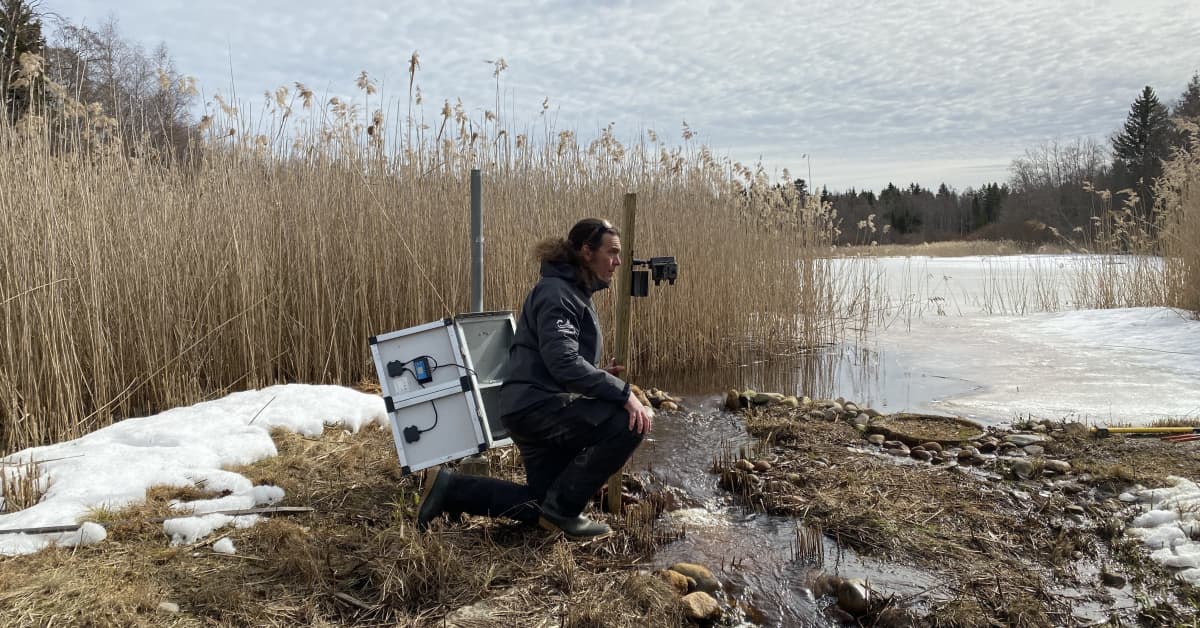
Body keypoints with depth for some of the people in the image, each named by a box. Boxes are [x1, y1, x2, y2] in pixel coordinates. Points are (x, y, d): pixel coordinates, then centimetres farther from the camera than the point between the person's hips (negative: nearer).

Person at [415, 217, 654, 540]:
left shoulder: (575, 292, 18)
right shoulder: (556, 292, -14)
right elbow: (563, 362, -27)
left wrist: (599, 374, 7)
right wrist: (622, 393, -28)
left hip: (539, 408, 11)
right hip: (535, 404, -11)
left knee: (543, 505, 16)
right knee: (634, 421, -22)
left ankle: (449, 488, 20)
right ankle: (563, 509, -10)